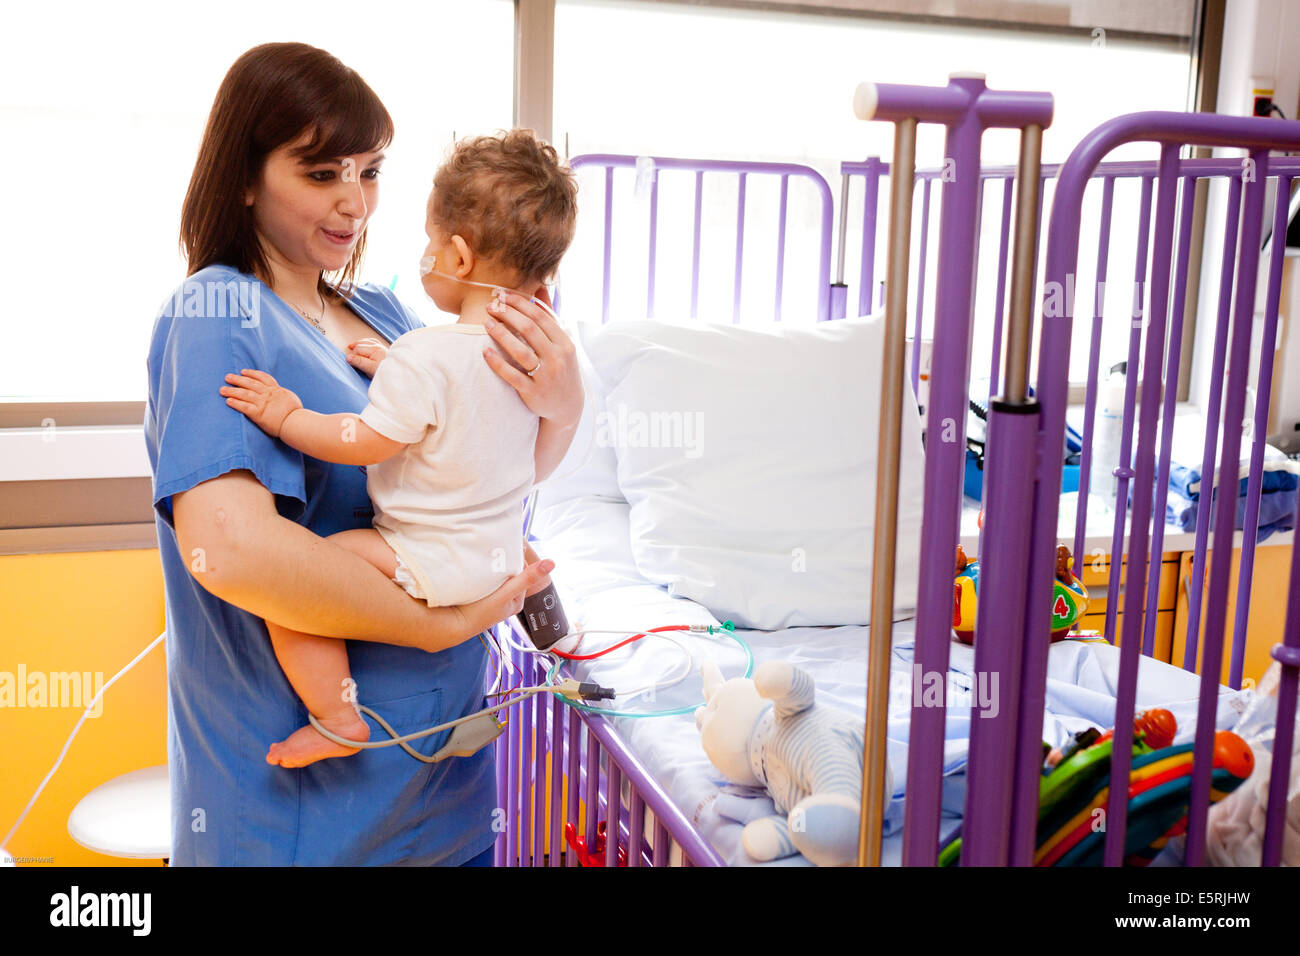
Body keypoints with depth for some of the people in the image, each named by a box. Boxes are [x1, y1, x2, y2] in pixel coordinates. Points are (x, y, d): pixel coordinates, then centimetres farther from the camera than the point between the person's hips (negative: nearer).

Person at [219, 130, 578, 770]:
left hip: (433, 560, -8)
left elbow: (365, 443, -22)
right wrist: (386, 367, 22)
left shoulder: (424, 356, -25)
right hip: (501, 547, 8)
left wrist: (286, 416, -10)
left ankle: (338, 721, -6)